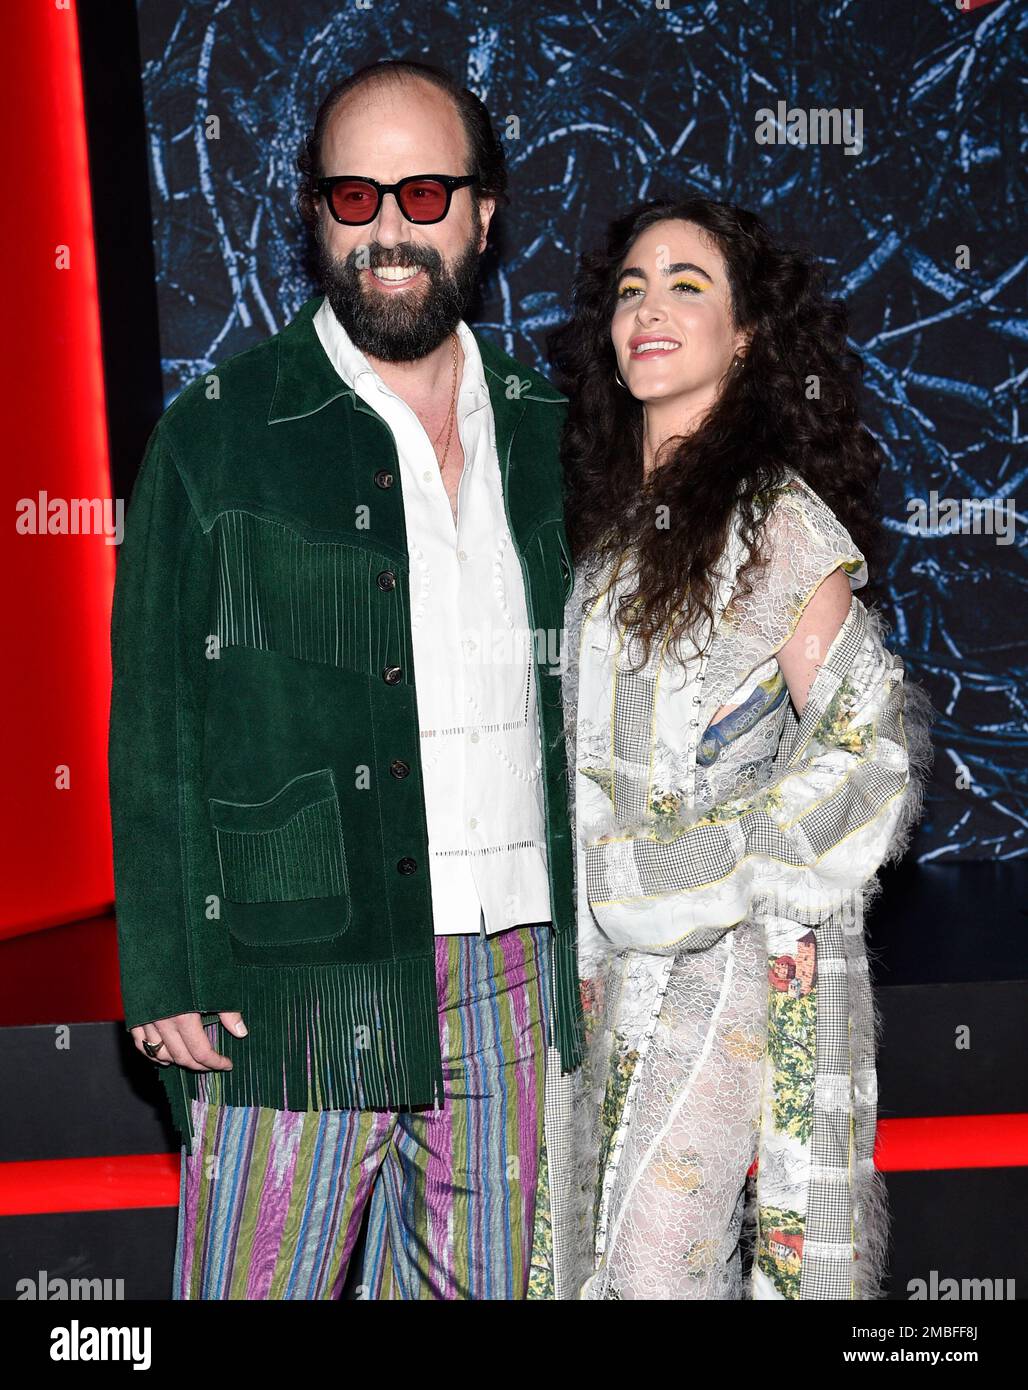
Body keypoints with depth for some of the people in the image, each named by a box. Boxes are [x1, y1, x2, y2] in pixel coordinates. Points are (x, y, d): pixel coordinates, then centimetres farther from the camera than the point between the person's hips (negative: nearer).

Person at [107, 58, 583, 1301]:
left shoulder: (548, 436, 10)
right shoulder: (215, 438, -2)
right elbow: (154, 728, -3)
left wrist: (600, 942, 10)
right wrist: (166, 974, -9)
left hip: (516, 978, 4)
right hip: (298, 980, -3)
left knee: (481, 1284, 15)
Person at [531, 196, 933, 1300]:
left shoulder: (775, 517, -11)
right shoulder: (608, 516, 11)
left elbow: (862, 743, -11)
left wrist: (759, 890, -10)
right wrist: (585, 927, 12)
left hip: (733, 960, -7)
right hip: (606, 952, 7)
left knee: (657, 1259, -5)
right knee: (588, 1238, 13)